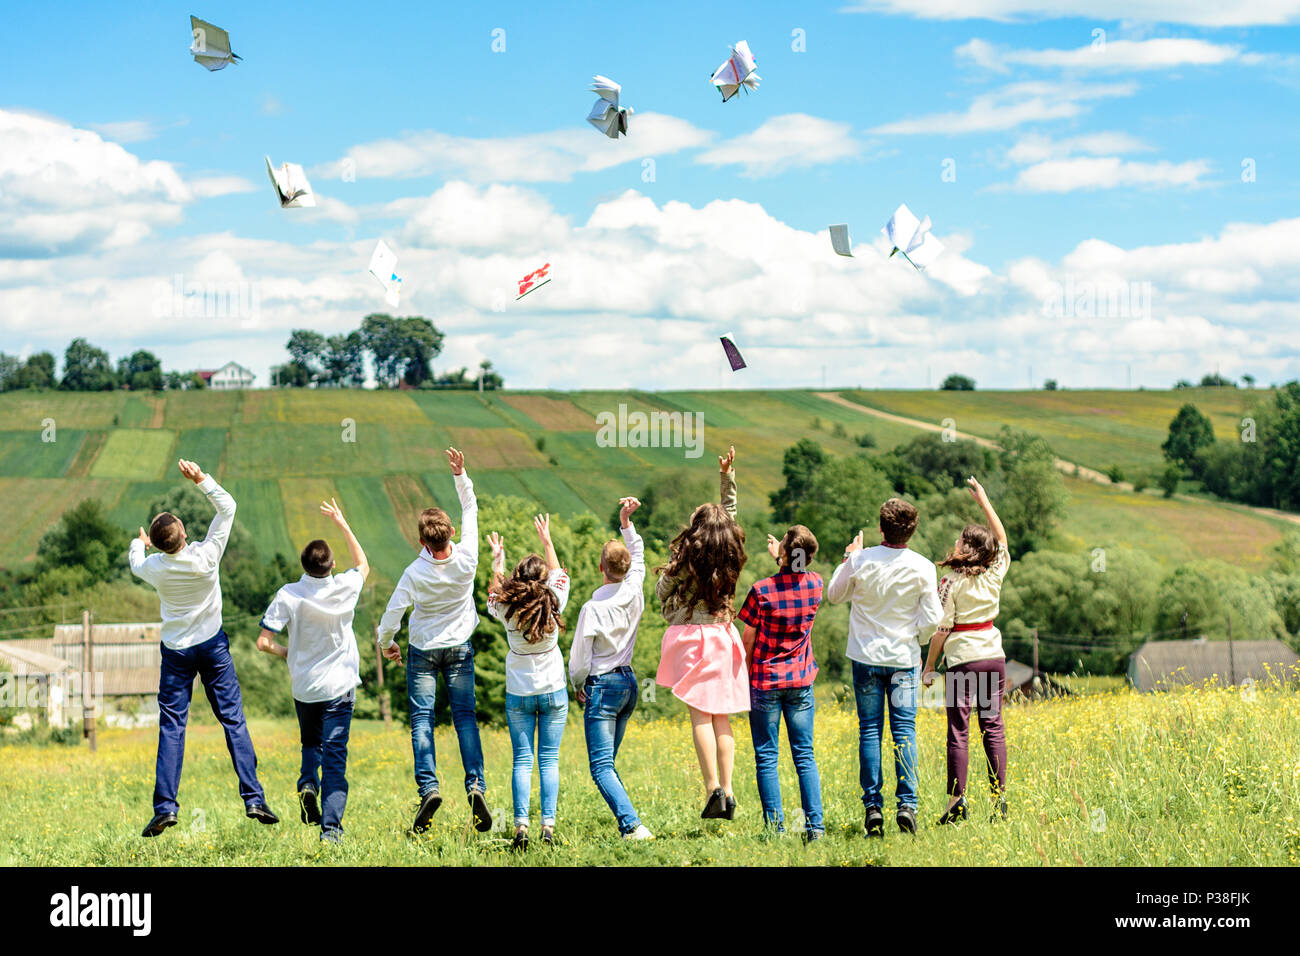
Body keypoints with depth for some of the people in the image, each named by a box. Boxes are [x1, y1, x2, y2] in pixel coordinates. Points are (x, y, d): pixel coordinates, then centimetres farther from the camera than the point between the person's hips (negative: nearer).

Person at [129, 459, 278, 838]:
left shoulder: (155, 567, -14)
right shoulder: (207, 555, -18)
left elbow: (135, 564, 13)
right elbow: (228, 507, -8)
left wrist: (138, 544, 34)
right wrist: (202, 480, -10)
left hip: (176, 650, 0)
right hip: (213, 647, 0)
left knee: (171, 728, 2)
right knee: (233, 721, 3)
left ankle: (165, 807, -5)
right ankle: (254, 798, -2)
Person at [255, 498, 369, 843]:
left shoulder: (289, 595, -12)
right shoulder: (345, 589, -9)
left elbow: (263, 642, -14)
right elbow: (362, 564, 15)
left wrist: (287, 653, 7)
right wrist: (341, 523, 18)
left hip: (304, 686, 1)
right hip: (338, 686, -1)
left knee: (311, 744, 26)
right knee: (334, 755, -3)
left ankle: (308, 783, -2)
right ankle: (330, 825, -14)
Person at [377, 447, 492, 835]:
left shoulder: (415, 573, -20)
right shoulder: (466, 559, -16)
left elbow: (394, 611, -10)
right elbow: (470, 510, -3)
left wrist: (386, 643, 8)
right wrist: (461, 475, -5)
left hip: (423, 651, -2)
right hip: (460, 648, 2)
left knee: (421, 719, 0)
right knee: (465, 716, 2)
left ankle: (428, 786, -15)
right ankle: (476, 785, -13)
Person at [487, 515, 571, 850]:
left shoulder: (508, 611, -12)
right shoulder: (554, 605, -11)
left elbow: (493, 594, 12)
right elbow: (559, 574, 9)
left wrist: (497, 560, 23)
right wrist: (547, 541, 20)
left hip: (518, 695, 0)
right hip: (553, 693, 0)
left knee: (522, 761, 2)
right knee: (549, 760, 2)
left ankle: (521, 825, -9)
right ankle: (548, 825, -6)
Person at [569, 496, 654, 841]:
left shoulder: (592, 609, -15)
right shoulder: (634, 595, 0)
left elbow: (579, 660, -9)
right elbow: (638, 555, 21)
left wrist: (578, 688, 9)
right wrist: (626, 523, 15)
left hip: (602, 686, -7)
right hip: (629, 683, 7)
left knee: (602, 766, -11)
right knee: (607, 762, 16)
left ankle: (633, 826, -27)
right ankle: (628, 824, 10)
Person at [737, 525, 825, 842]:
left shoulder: (762, 591, -14)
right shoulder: (814, 584, -3)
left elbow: (748, 641, -6)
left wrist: (744, 676, 7)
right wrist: (781, 558, 29)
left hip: (765, 681, -3)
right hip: (801, 682, 3)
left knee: (767, 758, 2)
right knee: (805, 757, 7)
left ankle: (775, 826, -2)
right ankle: (815, 825, 0)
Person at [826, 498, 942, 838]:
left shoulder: (860, 560, -9)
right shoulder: (922, 568, -9)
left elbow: (835, 596, 8)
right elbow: (931, 619, -6)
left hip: (867, 656, 0)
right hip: (905, 658, 0)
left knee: (869, 730, 4)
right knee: (904, 731, 3)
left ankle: (873, 807, 1)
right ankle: (907, 804, -6)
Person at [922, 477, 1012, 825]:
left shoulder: (952, 582, -11)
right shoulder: (995, 574, 2)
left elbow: (942, 629, -9)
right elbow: (1001, 538, 19)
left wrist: (929, 667, 1)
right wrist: (983, 499, 26)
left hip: (962, 659, -5)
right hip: (994, 656, 5)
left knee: (959, 730, -2)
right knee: (993, 726, 7)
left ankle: (957, 802, -4)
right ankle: (999, 798, 4)